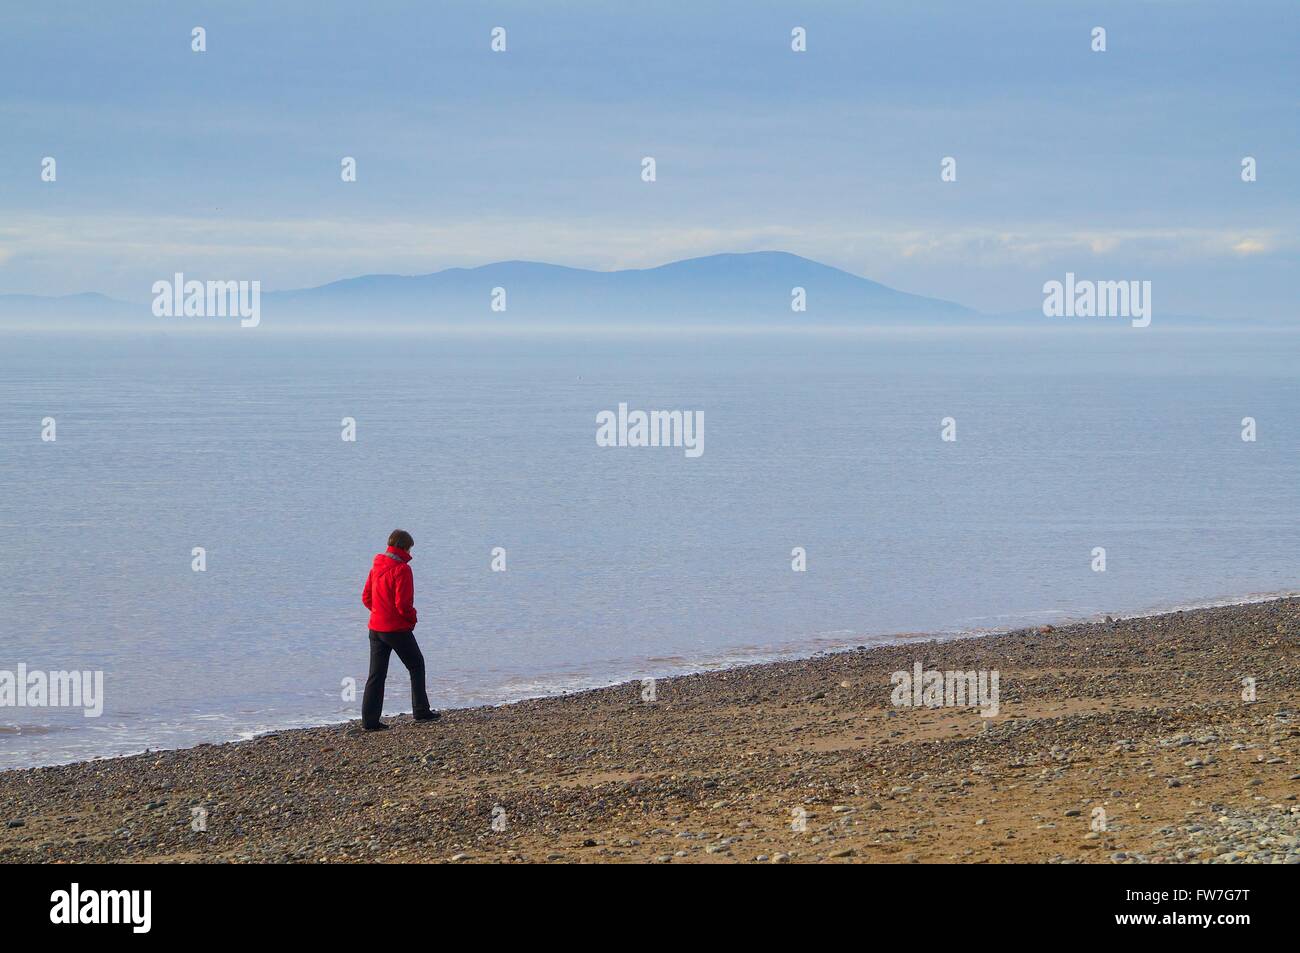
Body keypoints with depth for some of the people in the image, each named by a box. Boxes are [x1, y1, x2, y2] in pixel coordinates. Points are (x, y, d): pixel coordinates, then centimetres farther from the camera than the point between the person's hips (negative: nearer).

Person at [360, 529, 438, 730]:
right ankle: (421, 711, 17)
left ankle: (369, 719, 1)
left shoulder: (376, 568, 8)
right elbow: (403, 603, -19)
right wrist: (412, 618, -2)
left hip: (376, 628, 6)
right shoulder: (402, 570, -16)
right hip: (398, 629, -6)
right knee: (416, 666, 13)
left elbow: (366, 598, 12)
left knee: (376, 674, 7)